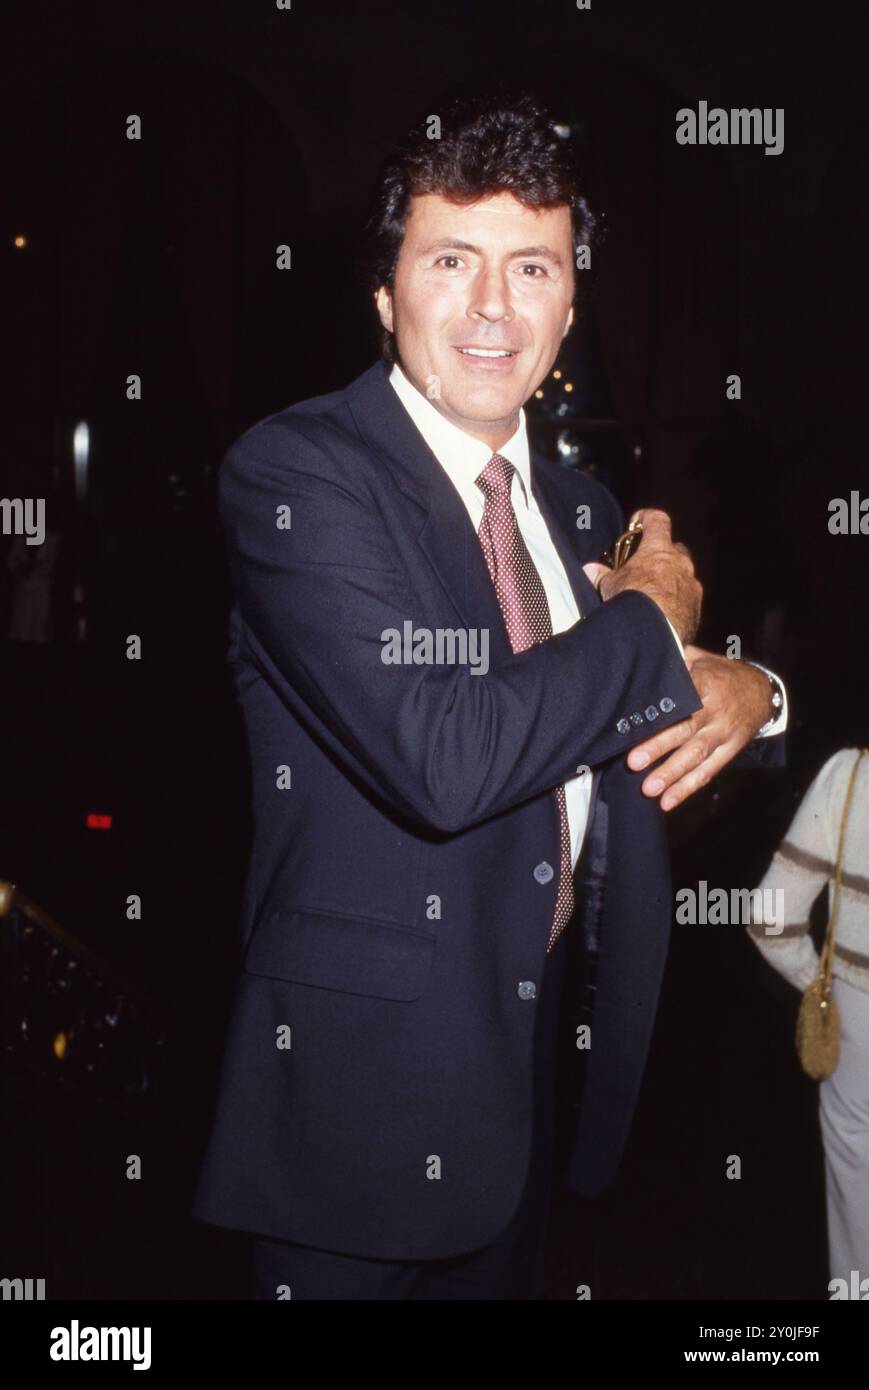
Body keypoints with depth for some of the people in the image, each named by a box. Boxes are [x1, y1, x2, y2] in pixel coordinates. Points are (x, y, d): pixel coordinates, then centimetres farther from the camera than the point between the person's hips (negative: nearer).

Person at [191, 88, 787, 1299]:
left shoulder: (580, 508, 8)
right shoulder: (296, 471, -15)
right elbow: (440, 759, -29)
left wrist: (744, 695, -9)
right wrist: (651, 622, -14)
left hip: (535, 1068, 7)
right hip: (364, 1082, -6)